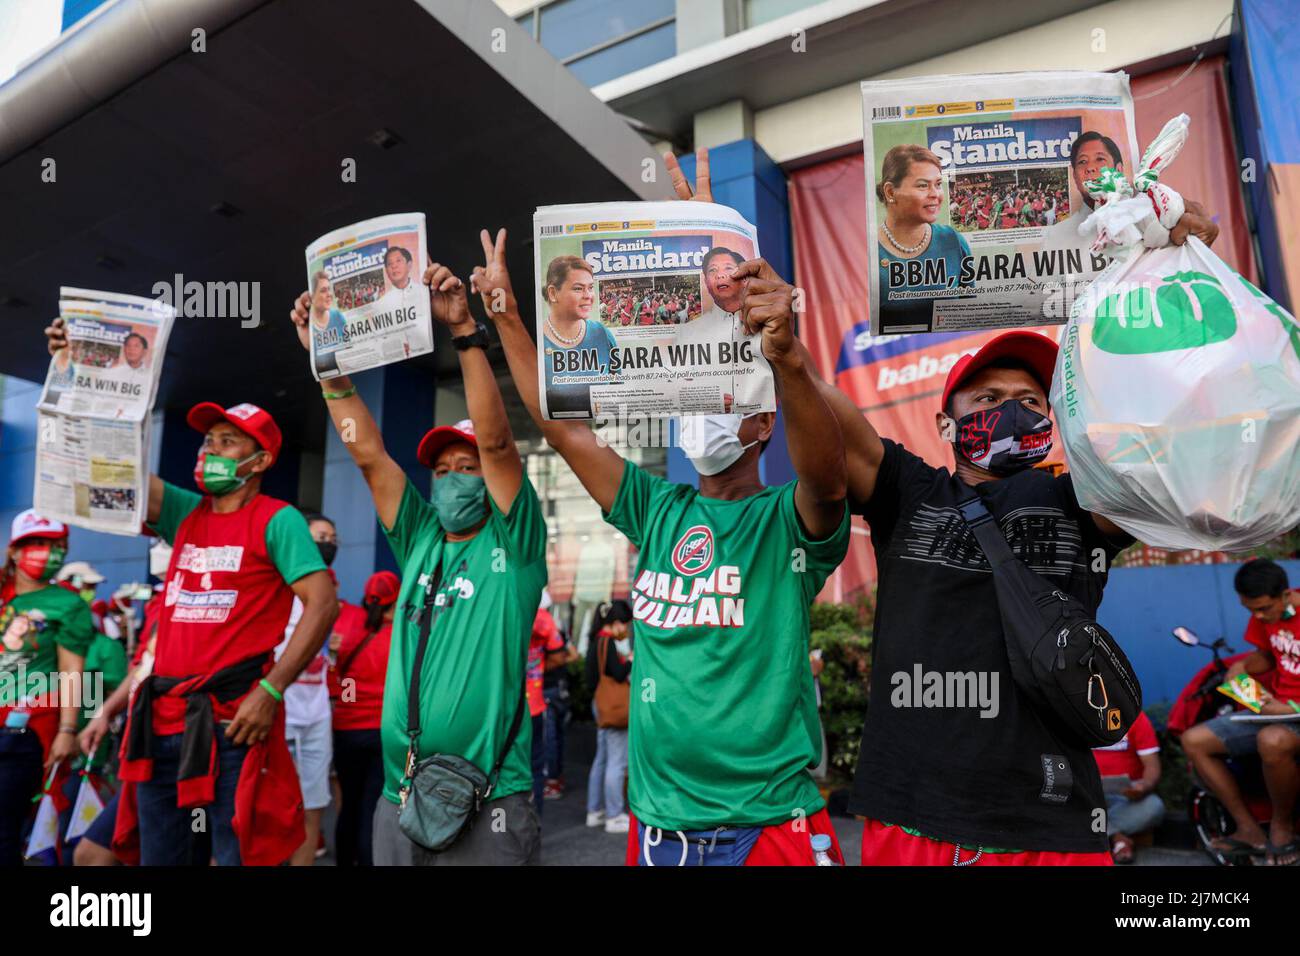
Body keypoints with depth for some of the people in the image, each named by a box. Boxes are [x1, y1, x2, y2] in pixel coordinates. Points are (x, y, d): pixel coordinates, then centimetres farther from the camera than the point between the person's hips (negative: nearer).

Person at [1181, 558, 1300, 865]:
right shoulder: (1263, 613, 1)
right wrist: (1243, 667, -3)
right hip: (1275, 708, 8)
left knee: (1272, 741, -40)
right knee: (1193, 741, -4)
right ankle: (1249, 829, -1)